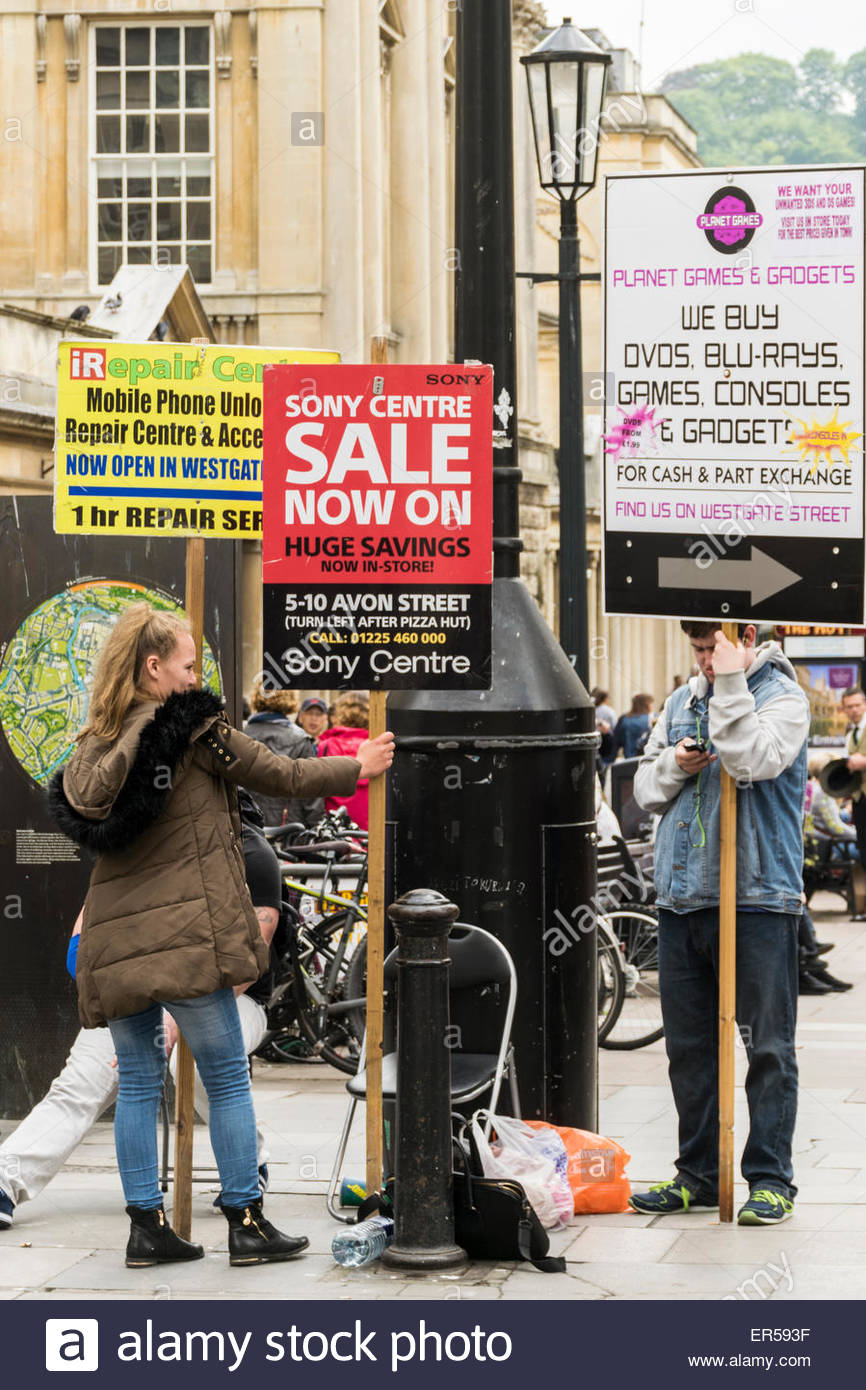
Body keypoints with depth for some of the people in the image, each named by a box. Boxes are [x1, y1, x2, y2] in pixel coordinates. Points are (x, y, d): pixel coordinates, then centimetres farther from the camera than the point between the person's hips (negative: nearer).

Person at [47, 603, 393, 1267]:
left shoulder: (97, 747, 10)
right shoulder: (194, 726, -5)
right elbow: (280, 775, 2)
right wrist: (358, 767, 17)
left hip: (113, 937, 6)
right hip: (185, 932, -5)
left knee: (137, 1082, 11)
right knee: (228, 1080, 4)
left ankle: (148, 1226, 10)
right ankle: (248, 1223, 8)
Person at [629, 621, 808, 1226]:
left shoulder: (782, 696, -4)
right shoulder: (683, 701, 16)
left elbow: (753, 761, -22)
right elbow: (646, 785, 18)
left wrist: (731, 683, -20)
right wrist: (674, 764, -2)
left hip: (757, 899, -6)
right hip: (682, 898, 6)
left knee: (768, 1045, -2)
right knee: (689, 1046, 10)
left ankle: (770, 1177, 4)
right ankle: (699, 1174, 19)